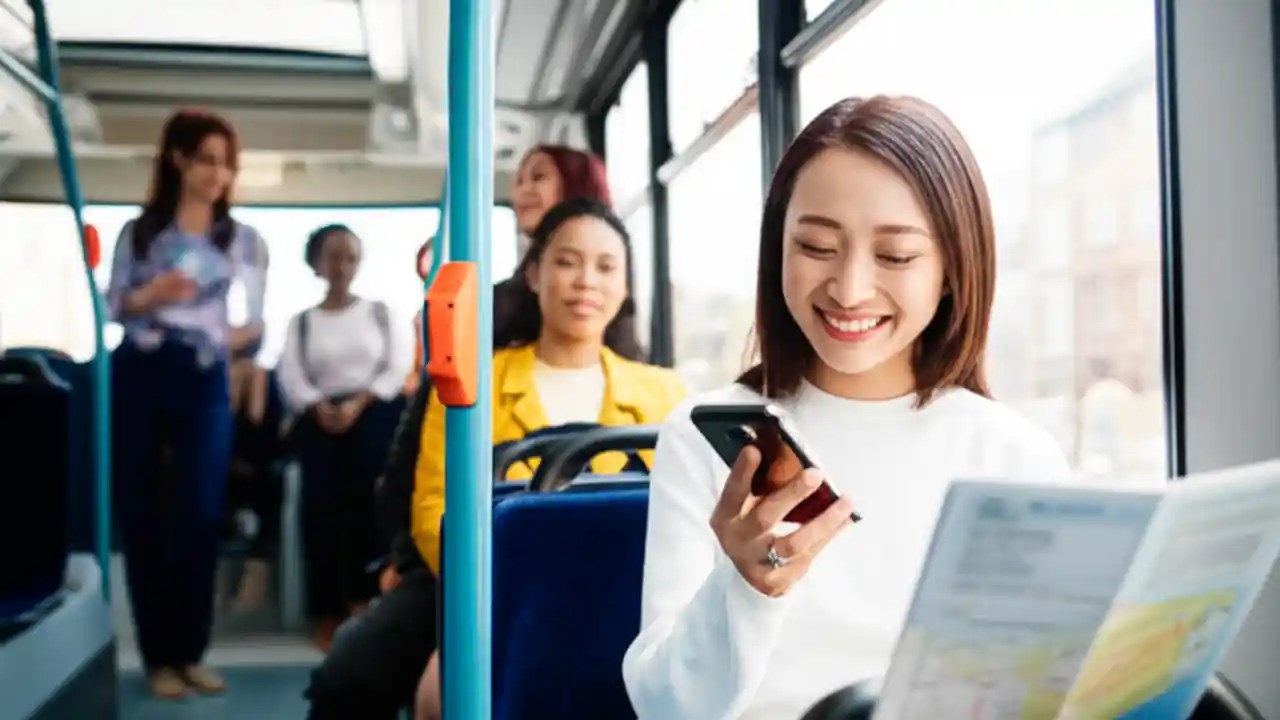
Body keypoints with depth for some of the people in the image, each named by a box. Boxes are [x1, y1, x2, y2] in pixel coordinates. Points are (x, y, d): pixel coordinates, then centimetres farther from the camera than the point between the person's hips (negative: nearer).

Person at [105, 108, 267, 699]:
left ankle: (190, 652, 9)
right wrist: (152, 295, -14)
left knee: (200, 515, -6)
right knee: (140, 514, 2)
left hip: (204, 380, 0)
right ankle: (158, 656, 12)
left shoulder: (243, 240, 9)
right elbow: (112, 306, 6)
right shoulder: (139, 231, 8)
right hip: (139, 374, 1)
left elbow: (255, 319, 6)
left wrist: (246, 332, -16)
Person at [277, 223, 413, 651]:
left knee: (371, 502, -20)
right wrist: (321, 408, -18)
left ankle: (365, 602, -16)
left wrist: (358, 404, -13)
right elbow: (291, 379, 3)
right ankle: (329, 614, -9)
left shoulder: (381, 313, 13)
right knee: (322, 509, -13)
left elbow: (399, 368, 1)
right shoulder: (302, 322, 15)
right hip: (320, 422, 1)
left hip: (374, 417, -1)